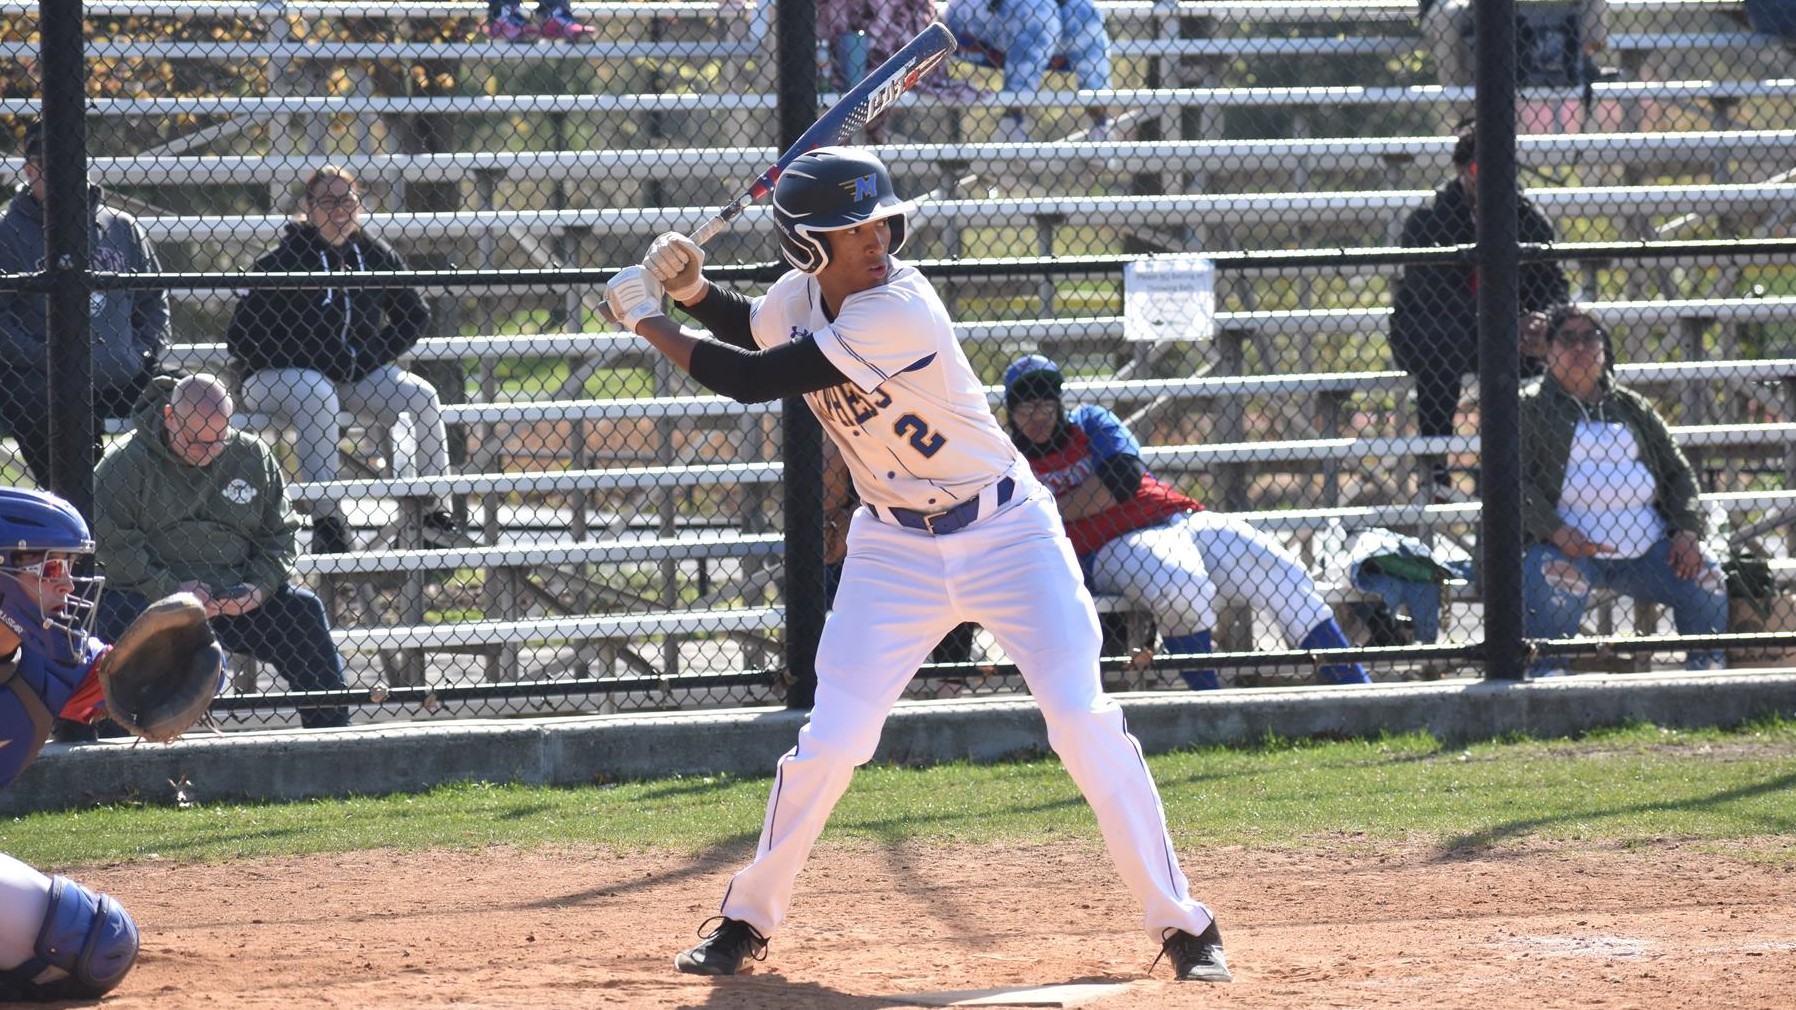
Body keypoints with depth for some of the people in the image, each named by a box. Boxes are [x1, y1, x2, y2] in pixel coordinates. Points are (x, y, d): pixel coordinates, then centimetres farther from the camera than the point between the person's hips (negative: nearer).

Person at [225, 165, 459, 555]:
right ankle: (326, 519, -38)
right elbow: (242, 339, -14)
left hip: (357, 375, 5)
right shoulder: (280, 263, -12)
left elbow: (415, 317, 15)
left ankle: (435, 509, -11)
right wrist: (316, 364, -19)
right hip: (274, 376, -5)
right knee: (318, 398, -37)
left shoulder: (376, 256, 3)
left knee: (421, 396, -15)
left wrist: (372, 356, -4)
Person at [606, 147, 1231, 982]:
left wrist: (645, 320, -13)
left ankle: (1180, 922, -4)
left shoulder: (900, 312, -27)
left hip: (1005, 533, -5)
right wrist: (692, 292, 1)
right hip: (894, 547, 5)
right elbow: (750, 327, 22)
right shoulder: (799, 297, -5)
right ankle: (746, 920, 14)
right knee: (831, 740, -4)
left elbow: (752, 380, -26)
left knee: (1084, 720, -14)